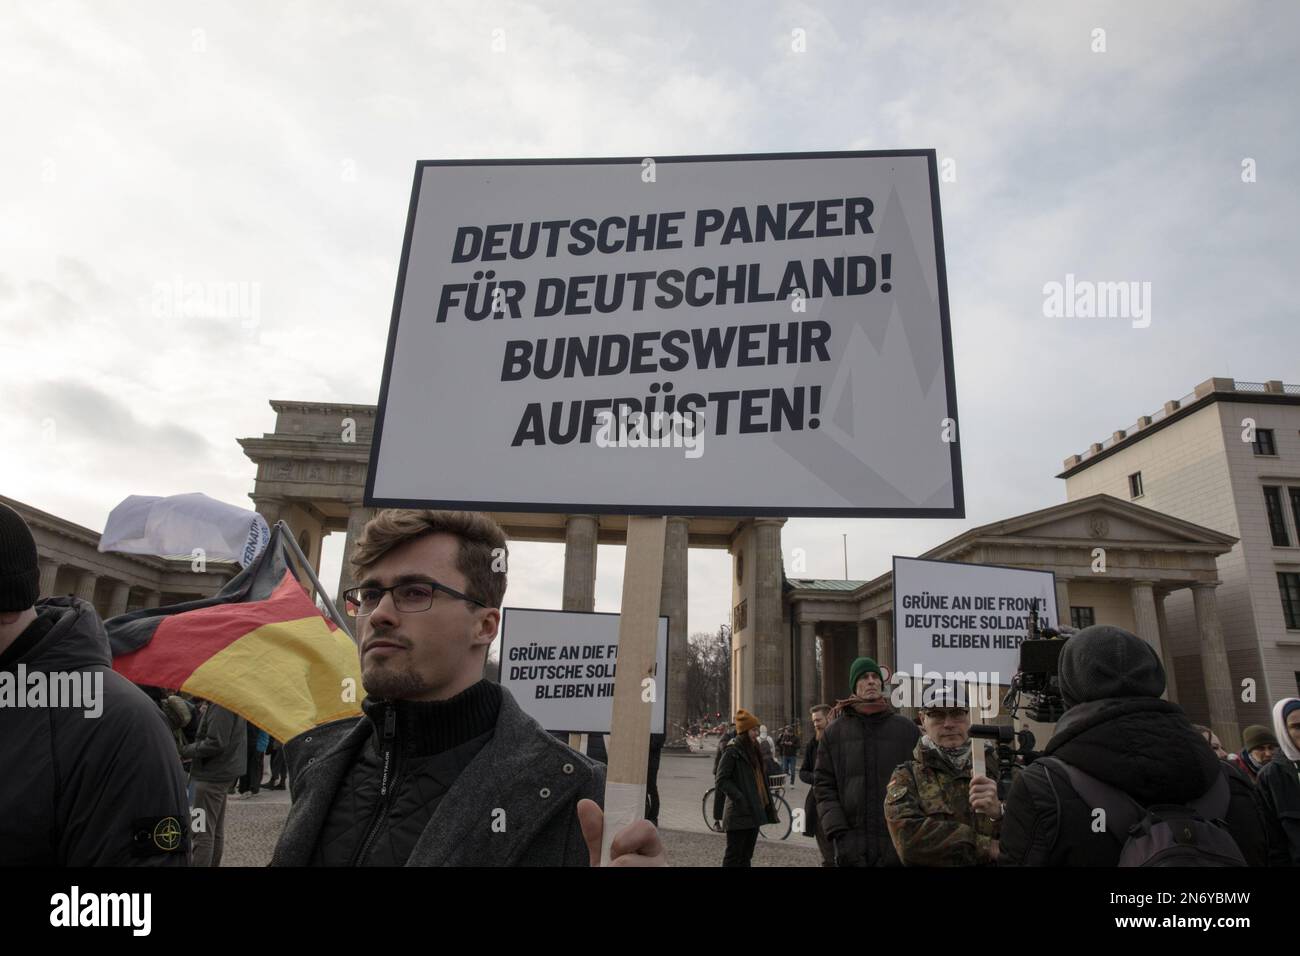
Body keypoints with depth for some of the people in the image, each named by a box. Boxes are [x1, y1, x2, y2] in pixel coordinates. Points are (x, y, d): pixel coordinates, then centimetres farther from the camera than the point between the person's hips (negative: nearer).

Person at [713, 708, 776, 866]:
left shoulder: (753, 750, 13)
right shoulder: (732, 751, -13)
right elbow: (721, 780, -17)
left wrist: (767, 804, 14)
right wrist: (740, 798, -22)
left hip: (754, 812, 8)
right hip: (738, 813, -8)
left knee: (746, 855, 14)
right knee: (734, 855, -2)